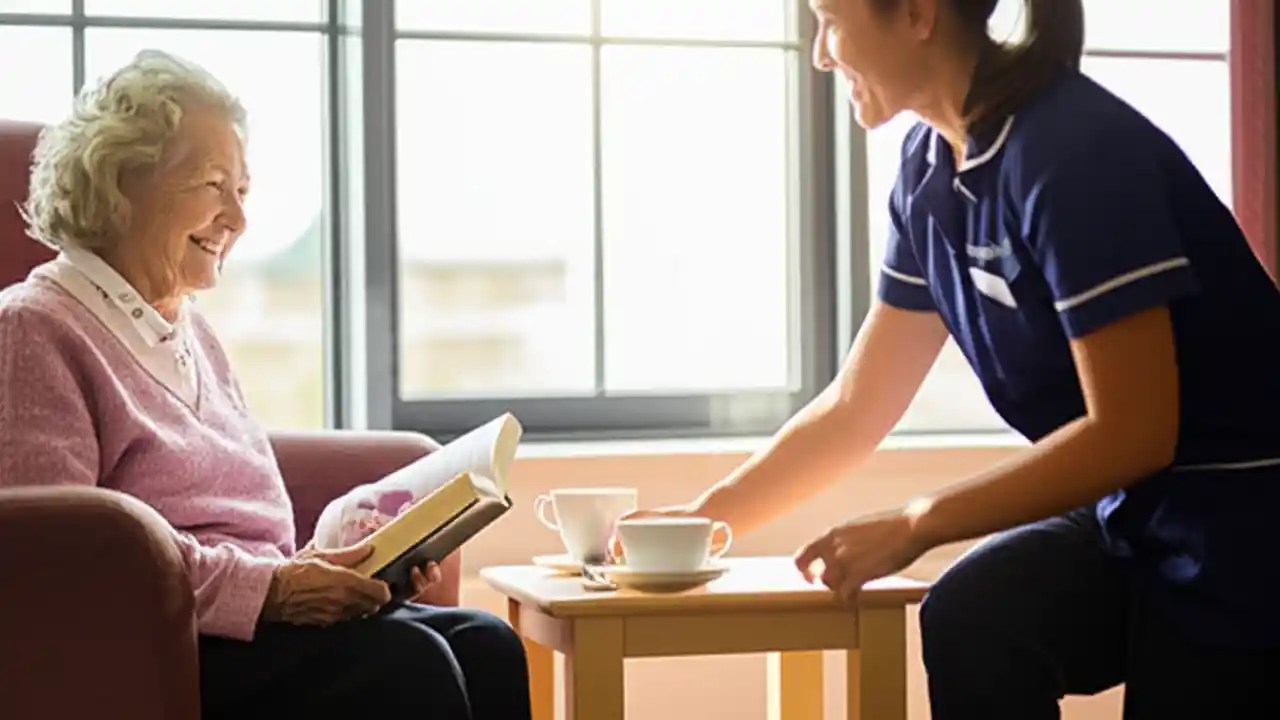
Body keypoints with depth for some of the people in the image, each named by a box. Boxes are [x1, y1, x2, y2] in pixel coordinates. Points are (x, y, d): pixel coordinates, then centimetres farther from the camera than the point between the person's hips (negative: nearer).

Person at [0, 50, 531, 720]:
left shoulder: (193, 332, 24)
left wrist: (335, 560, 2)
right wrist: (268, 587, -19)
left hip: (253, 612, 8)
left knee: (485, 644, -18)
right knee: (402, 660, -29)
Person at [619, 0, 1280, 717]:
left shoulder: (1074, 149, -23)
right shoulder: (931, 168, 2)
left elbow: (1129, 431, -24)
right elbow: (855, 407, 8)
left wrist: (917, 525, -21)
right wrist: (702, 521, 3)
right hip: (1134, 515, 6)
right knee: (971, 627, -19)